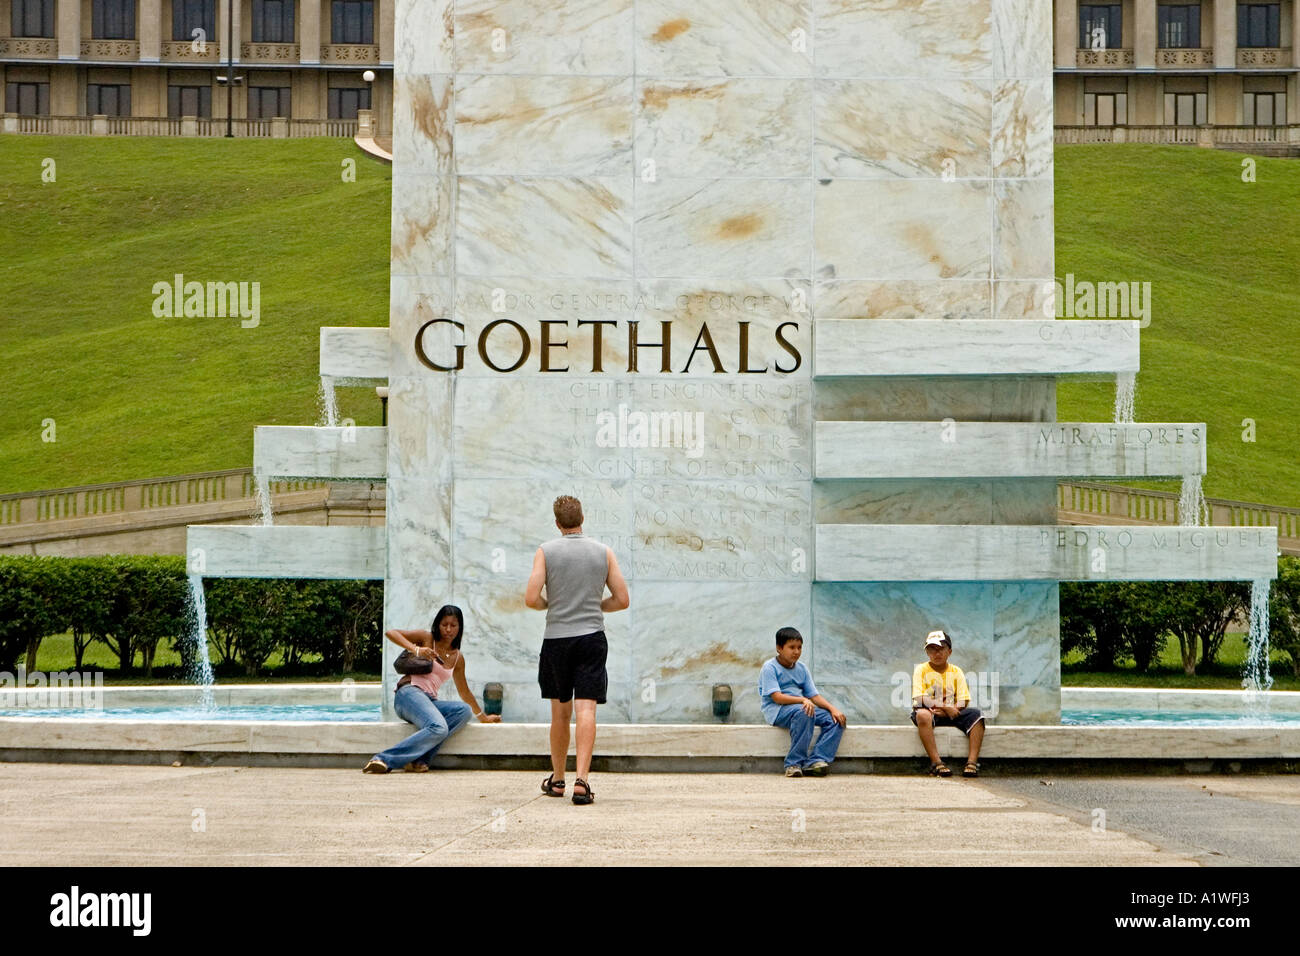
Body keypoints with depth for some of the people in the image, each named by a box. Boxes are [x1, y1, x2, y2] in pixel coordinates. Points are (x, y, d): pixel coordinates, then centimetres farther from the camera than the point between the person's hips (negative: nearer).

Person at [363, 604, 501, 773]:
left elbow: (464, 692, 30)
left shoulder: (458, 658, 21)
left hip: (430, 701, 6)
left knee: (464, 710, -25)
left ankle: (418, 759, -32)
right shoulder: (427, 639, 6)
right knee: (438, 728, -34)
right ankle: (384, 759, -33)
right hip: (409, 693, -6)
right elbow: (390, 633, -3)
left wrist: (483, 718, 33)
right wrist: (416, 650, -16)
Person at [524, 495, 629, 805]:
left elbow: (531, 599, -9)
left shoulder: (546, 551, -1)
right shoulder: (604, 552, 4)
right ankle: (581, 779, -20)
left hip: (556, 639, 0)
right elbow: (622, 600, 4)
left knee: (561, 712, 12)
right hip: (592, 638, 0)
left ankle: (557, 779, 23)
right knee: (586, 710, -7)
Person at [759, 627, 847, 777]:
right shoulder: (770, 668, -6)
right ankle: (794, 763, -34)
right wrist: (803, 700, -31)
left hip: (802, 708, 7)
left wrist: (833, 708, -8)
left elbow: (814, 696, 10)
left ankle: (815, 761, -27)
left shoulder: (802, 669, 15)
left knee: (837, 720, -12)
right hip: (776, 710, -7)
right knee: (803, 713, -39)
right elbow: (777, 697, -18)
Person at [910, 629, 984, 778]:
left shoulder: (956, 671, 7)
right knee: (922, 714, -38)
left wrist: (948, 710, -19)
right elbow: (919, 699, -14)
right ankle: (936, 763, -39)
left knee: (975, 714, -23)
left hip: (952, 714, 3)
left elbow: (963, 701, -1)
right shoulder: (921, 670, -1)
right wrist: (946, 707, -22)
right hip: (930, 712, -3)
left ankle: (972, 761, -30)